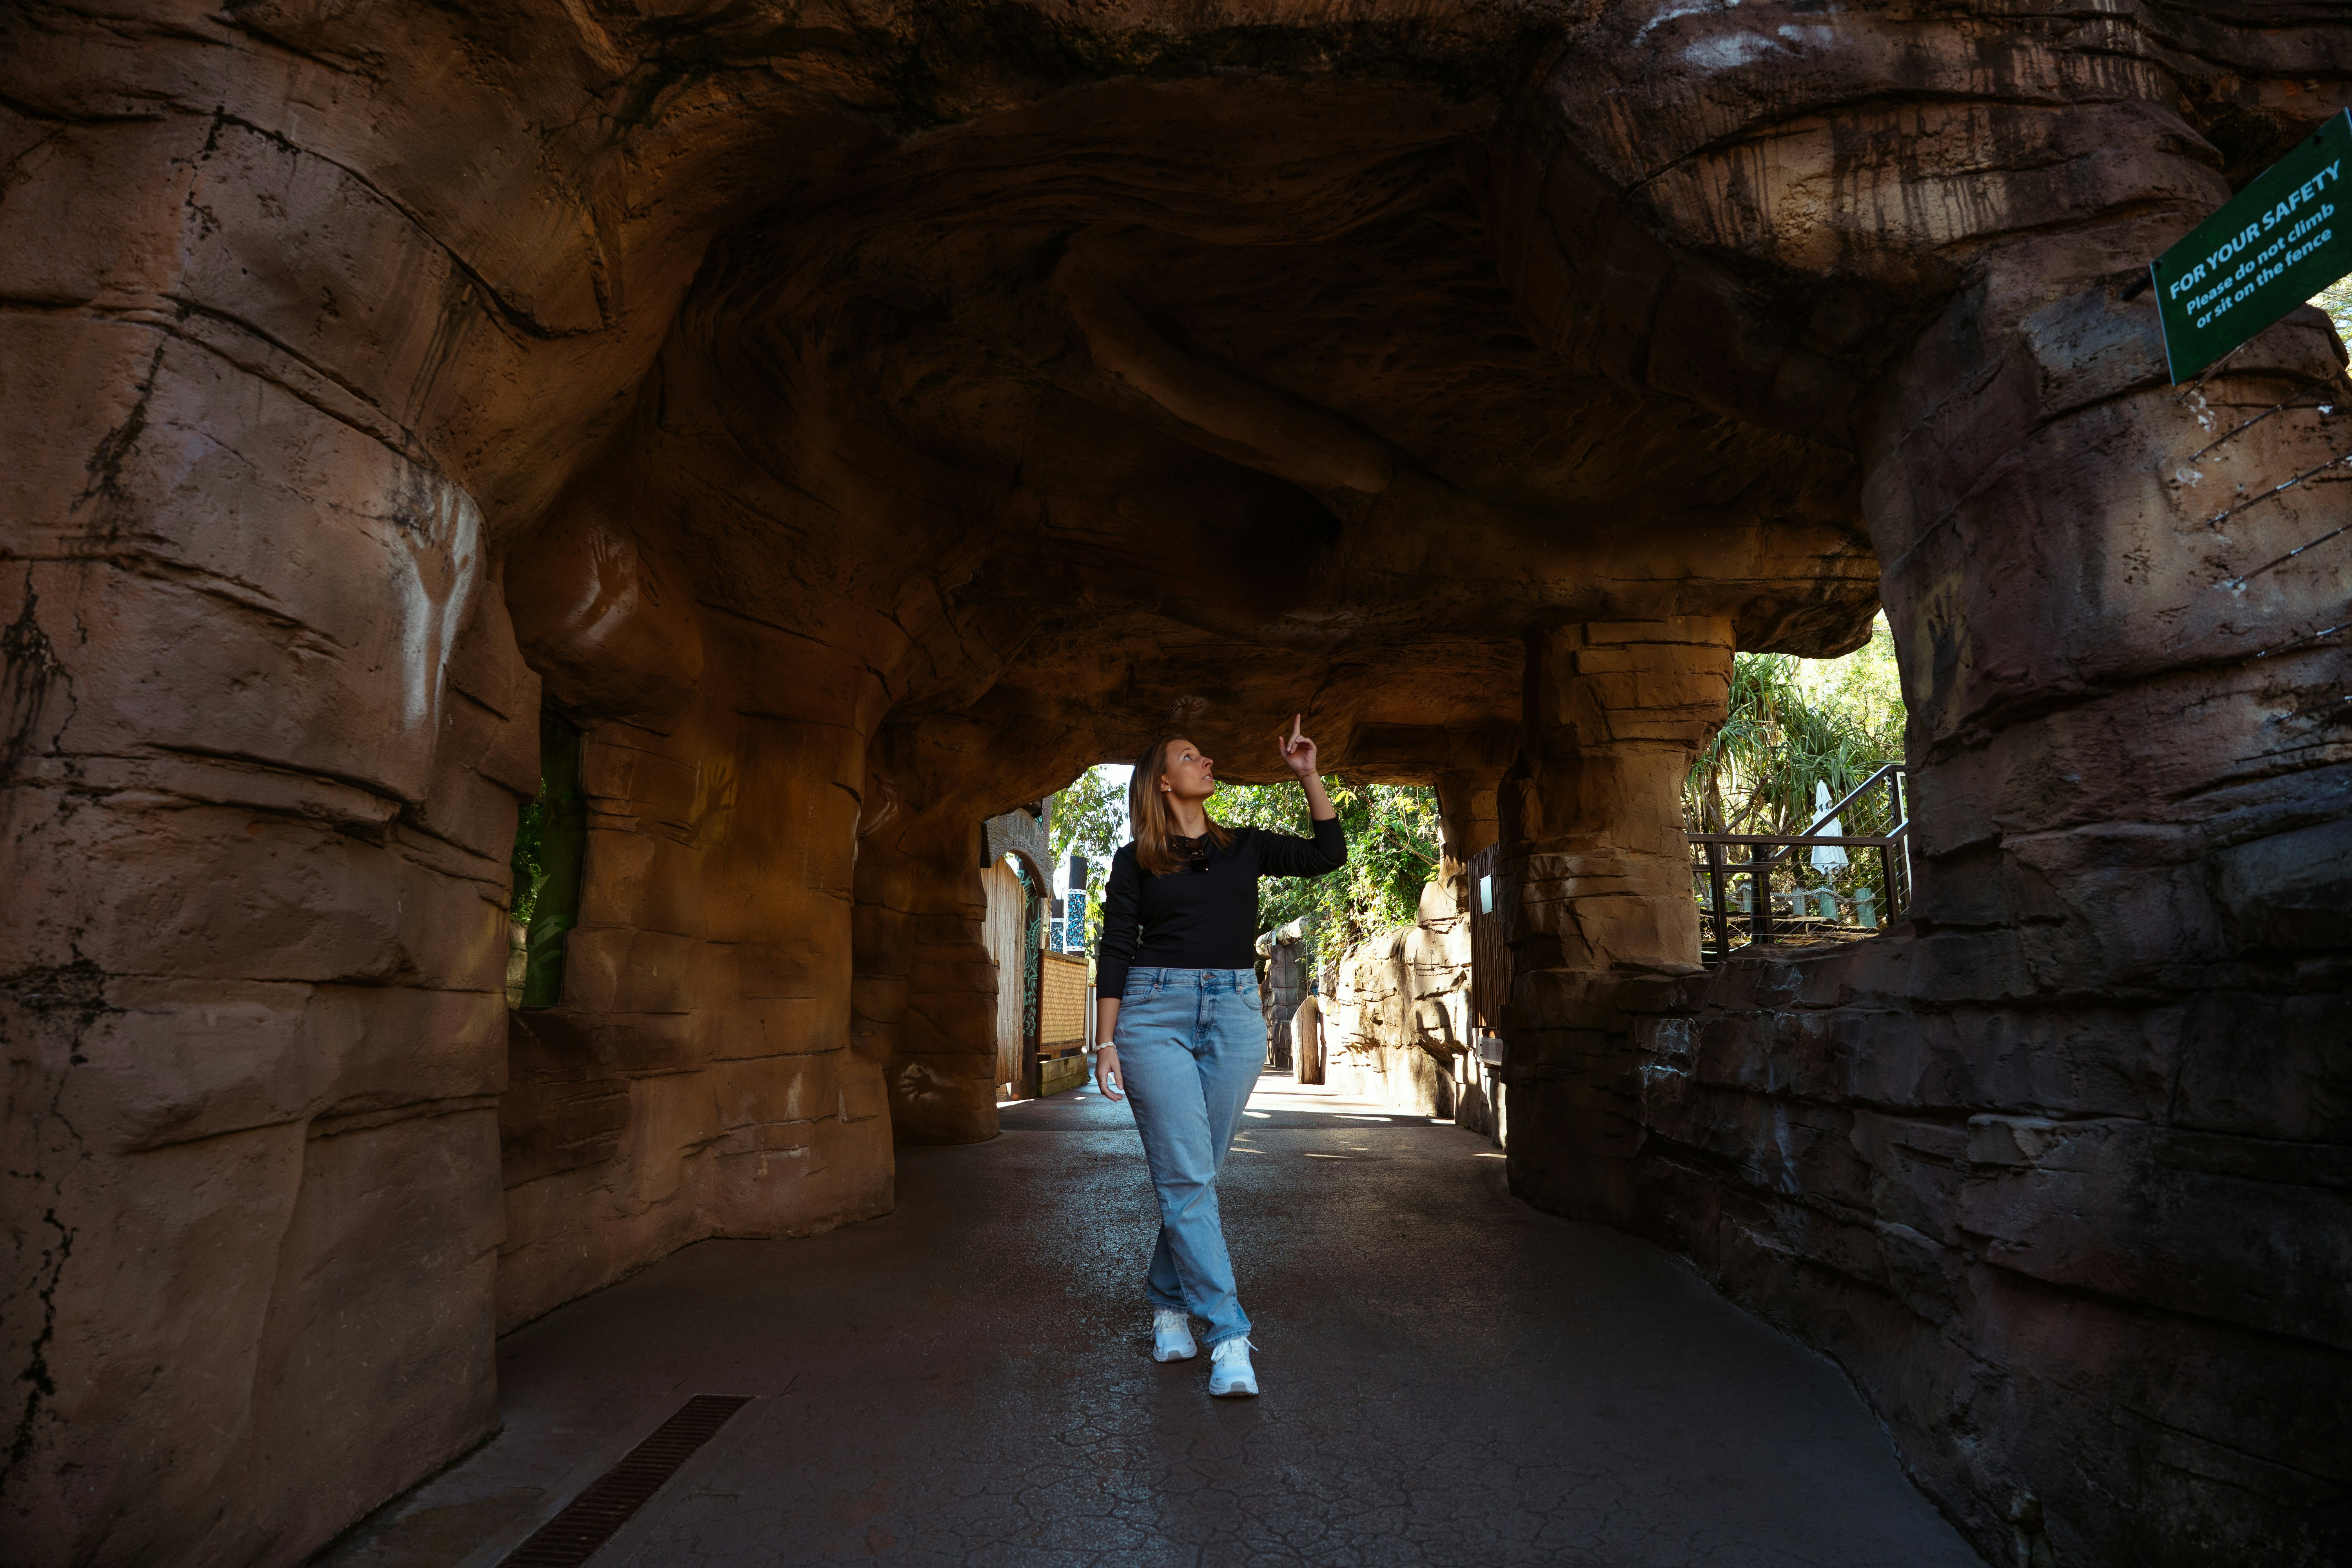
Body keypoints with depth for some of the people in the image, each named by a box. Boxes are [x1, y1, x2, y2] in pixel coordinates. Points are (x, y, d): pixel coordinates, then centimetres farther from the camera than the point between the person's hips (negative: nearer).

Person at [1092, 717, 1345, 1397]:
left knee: (1195, 1173, 6)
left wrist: (1308, 776, 4)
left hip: (1234, 1013, 3)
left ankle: (1167, 1302, 25)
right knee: (1185, 1175, -9)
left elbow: (1328, 854, 8)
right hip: (1155, 1010, -2)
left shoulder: (1246, 847, 15)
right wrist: (1105, 1043, -3)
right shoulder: (1135, 861, 7)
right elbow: (1114, 954, 4)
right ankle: (1228, 1334, -4)